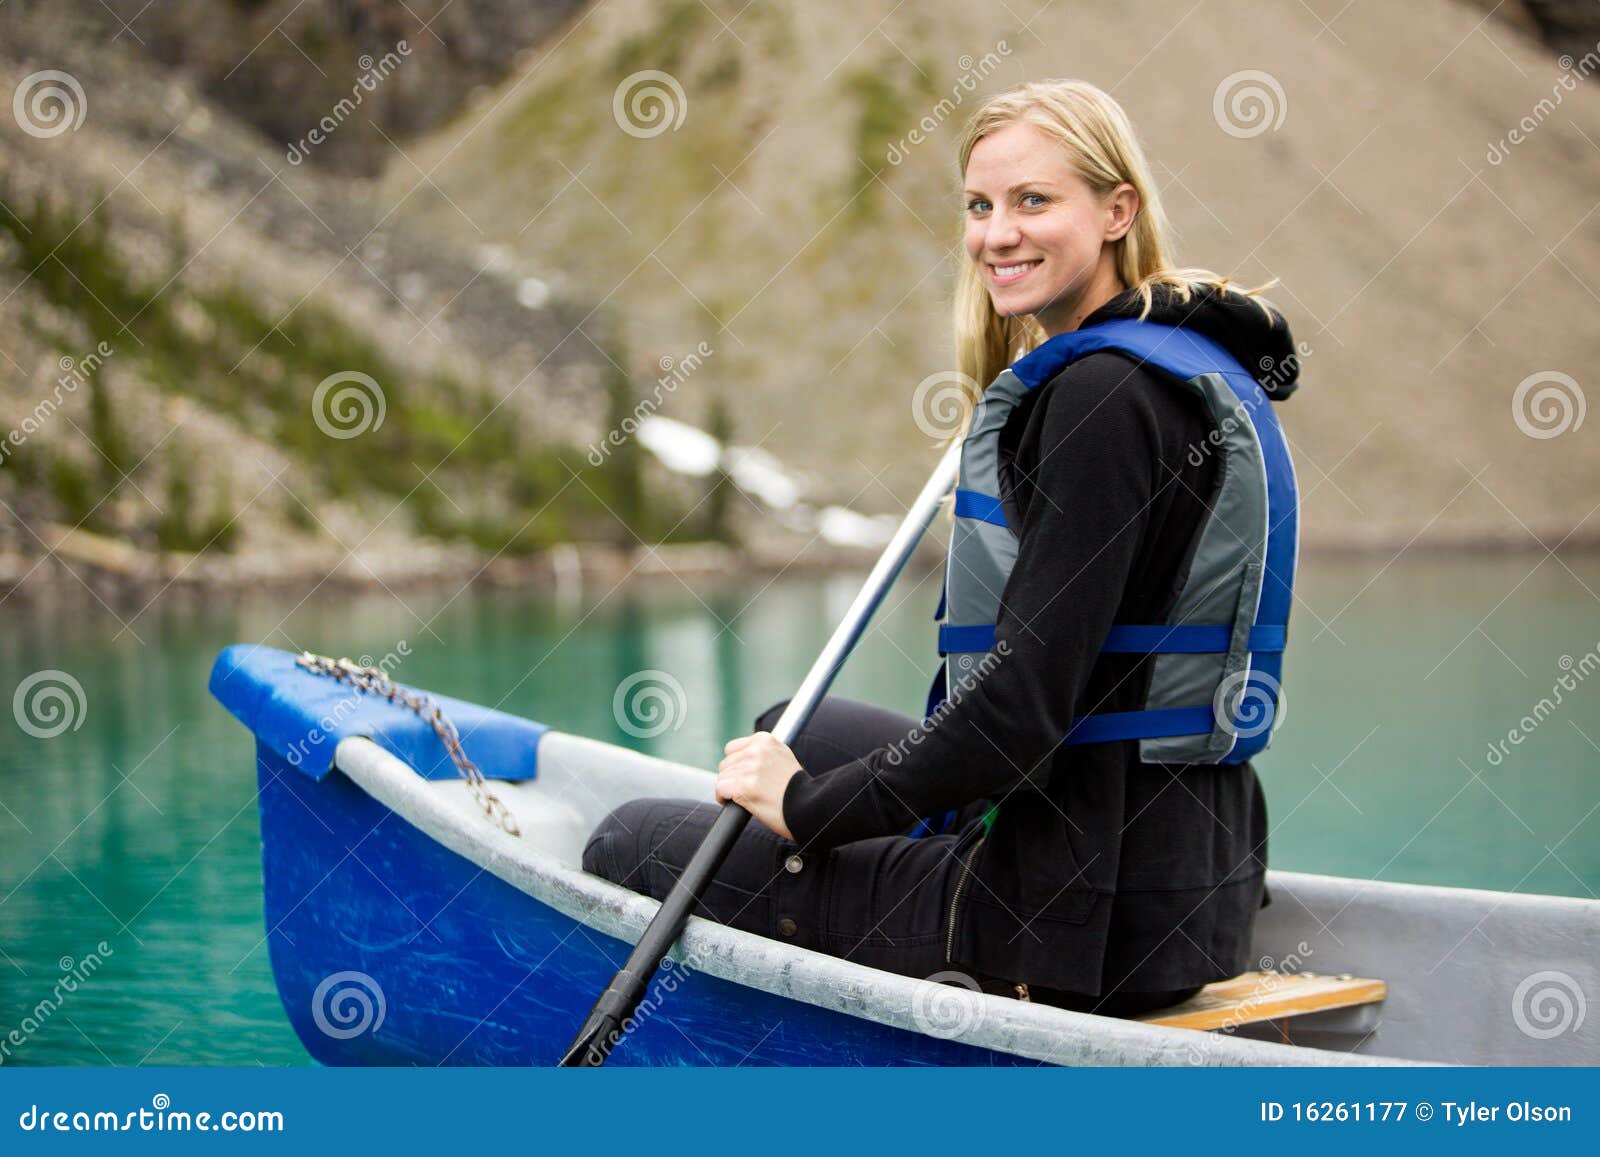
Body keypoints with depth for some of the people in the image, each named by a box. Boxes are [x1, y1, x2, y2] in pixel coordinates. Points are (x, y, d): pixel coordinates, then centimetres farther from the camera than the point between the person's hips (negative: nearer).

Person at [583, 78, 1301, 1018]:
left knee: (629, 848, -1)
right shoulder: (1188, 364, 11)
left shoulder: (1106, 394, -20)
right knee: (793, 731, 31)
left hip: (1096, 916, -10)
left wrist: (809, 807, -13)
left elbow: (1028, 697, -24)